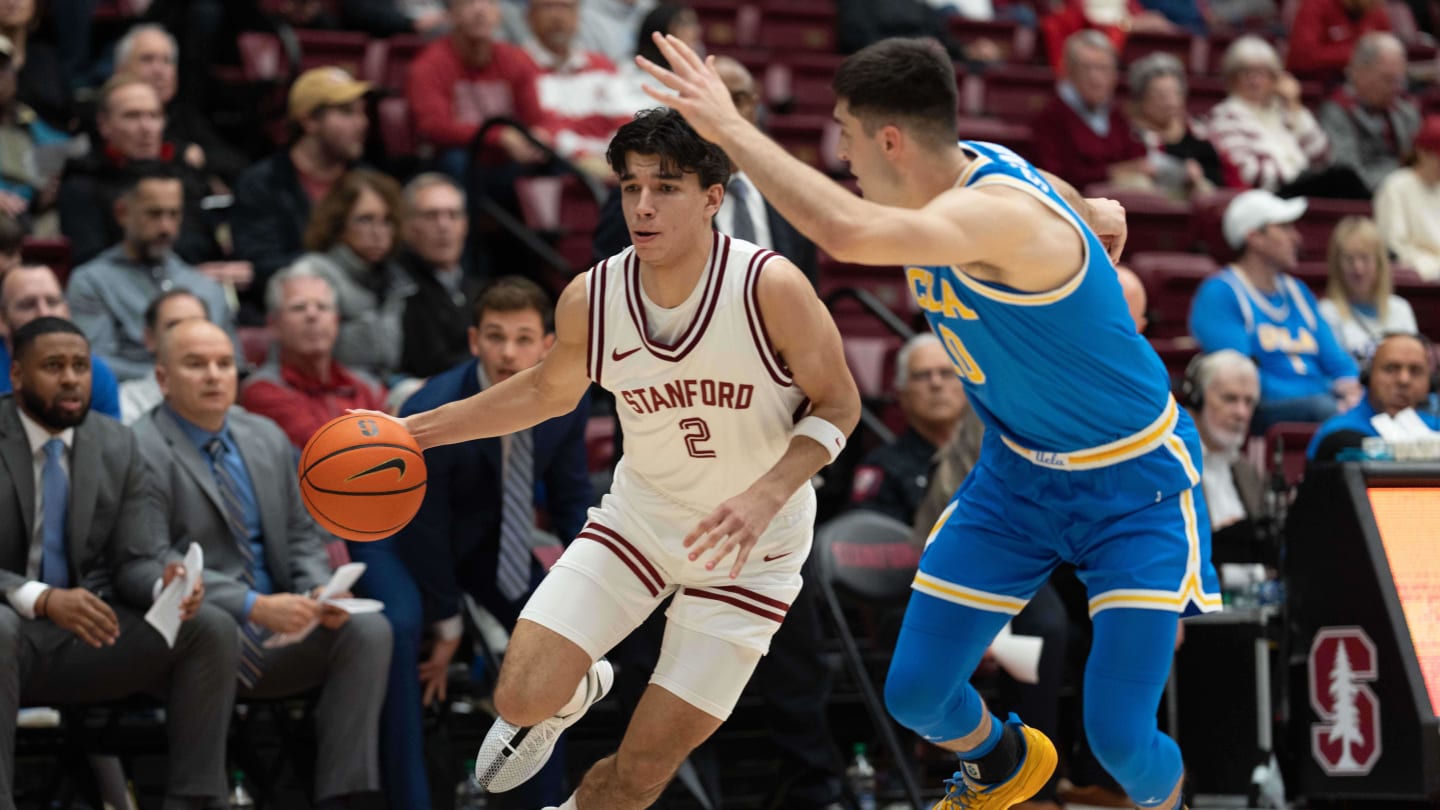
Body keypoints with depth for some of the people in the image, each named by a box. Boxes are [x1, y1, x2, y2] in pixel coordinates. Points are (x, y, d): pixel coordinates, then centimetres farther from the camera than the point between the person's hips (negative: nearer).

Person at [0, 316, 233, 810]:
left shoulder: (117, 448, 6)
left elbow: (138, 559, 3)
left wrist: (166, 582, -22)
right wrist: (42, 600, -32)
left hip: (88, 637, 4)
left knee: (211, 628, -18)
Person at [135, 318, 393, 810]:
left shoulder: (266, 439, 15)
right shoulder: (142, 453, -7)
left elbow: (303, 537, 18)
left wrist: (319, 591, -5)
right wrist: (253, 606, -23)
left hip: (275, 637, 6)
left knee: (368, 629, -18)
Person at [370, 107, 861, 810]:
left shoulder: (771, 288, -25)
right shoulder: (589, 301, -13)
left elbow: (838, 404, -12)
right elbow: (549, 391, 9)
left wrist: (767, 494, -29)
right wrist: (418, 429, 6)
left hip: (749, 550, -3)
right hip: (639, 515, 3)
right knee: (522, 697, -13)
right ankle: (572, 695, 25)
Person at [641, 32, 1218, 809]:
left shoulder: (1001, 212, -35)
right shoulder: (952, 176, -8)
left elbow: (847, 231, -51)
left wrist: (729, 127, -45)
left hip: (1133, 483, -8)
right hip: (1019, 471, 8)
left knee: (1120, 736, -15)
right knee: (916, 694, 5)